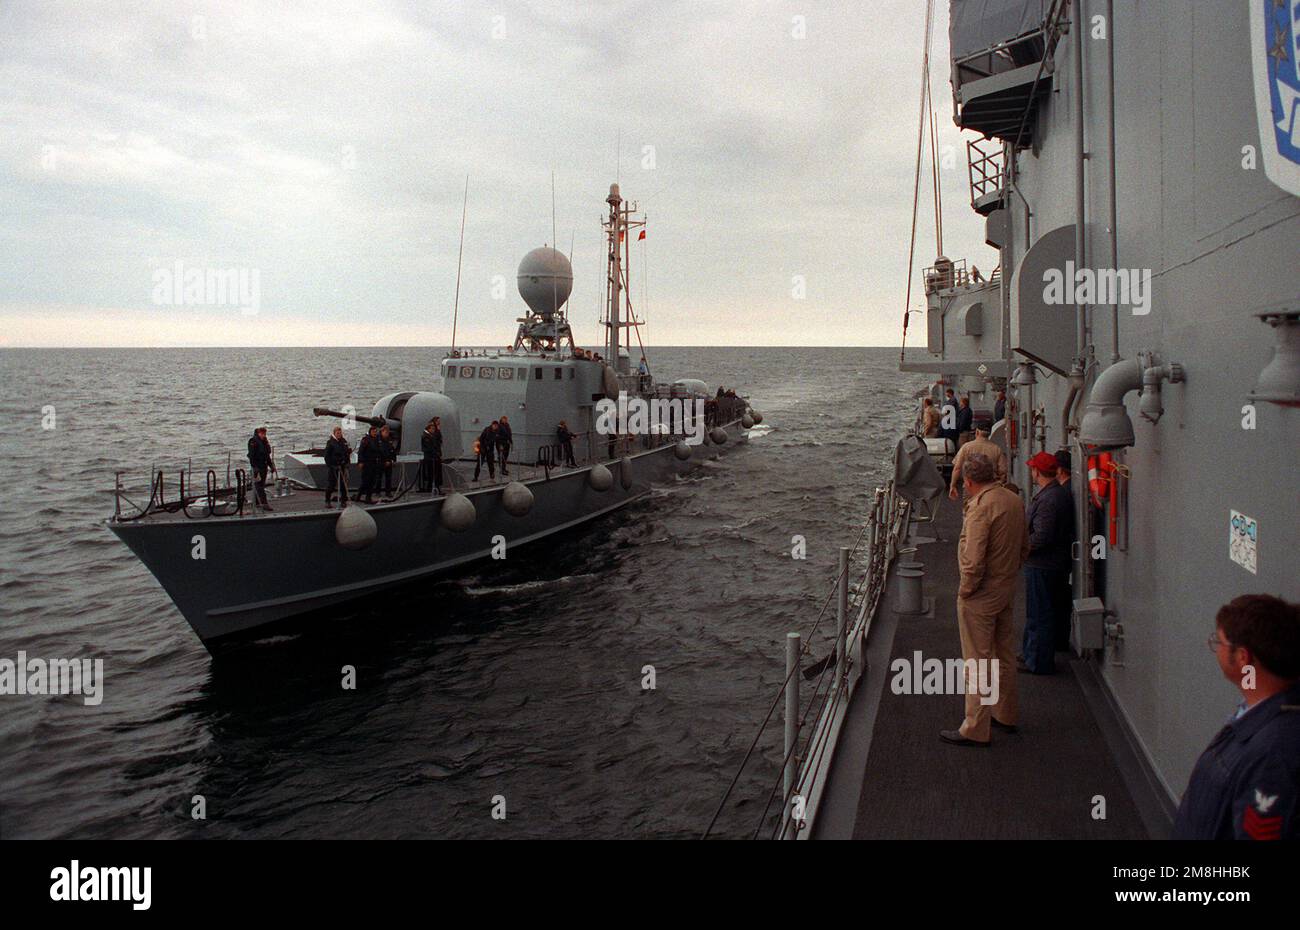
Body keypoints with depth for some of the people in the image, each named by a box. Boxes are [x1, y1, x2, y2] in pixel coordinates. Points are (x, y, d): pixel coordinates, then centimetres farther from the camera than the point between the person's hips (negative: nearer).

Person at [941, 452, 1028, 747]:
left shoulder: (980, 507, -22)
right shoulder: (1015, 501, 4)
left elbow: (974, 560, -26)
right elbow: (1024, 547, 14)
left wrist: (965, 591, -14)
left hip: (980, 596, -9)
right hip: (1007, 590, 9)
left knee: (977, 662, -1)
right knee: (1004, 656, 20)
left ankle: (976, 729, 6)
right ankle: (1005, 715, 34)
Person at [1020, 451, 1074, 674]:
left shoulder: (1048, 499, -24)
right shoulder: (1061, 493, 8)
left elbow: (1041, 538, -28)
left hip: (1041, 565, -10)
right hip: (1055, 562, 10)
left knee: (1039, 614, 0)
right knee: (1045, 612, 19)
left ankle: (1039, 662, 10)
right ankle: (1031, 654, 32)